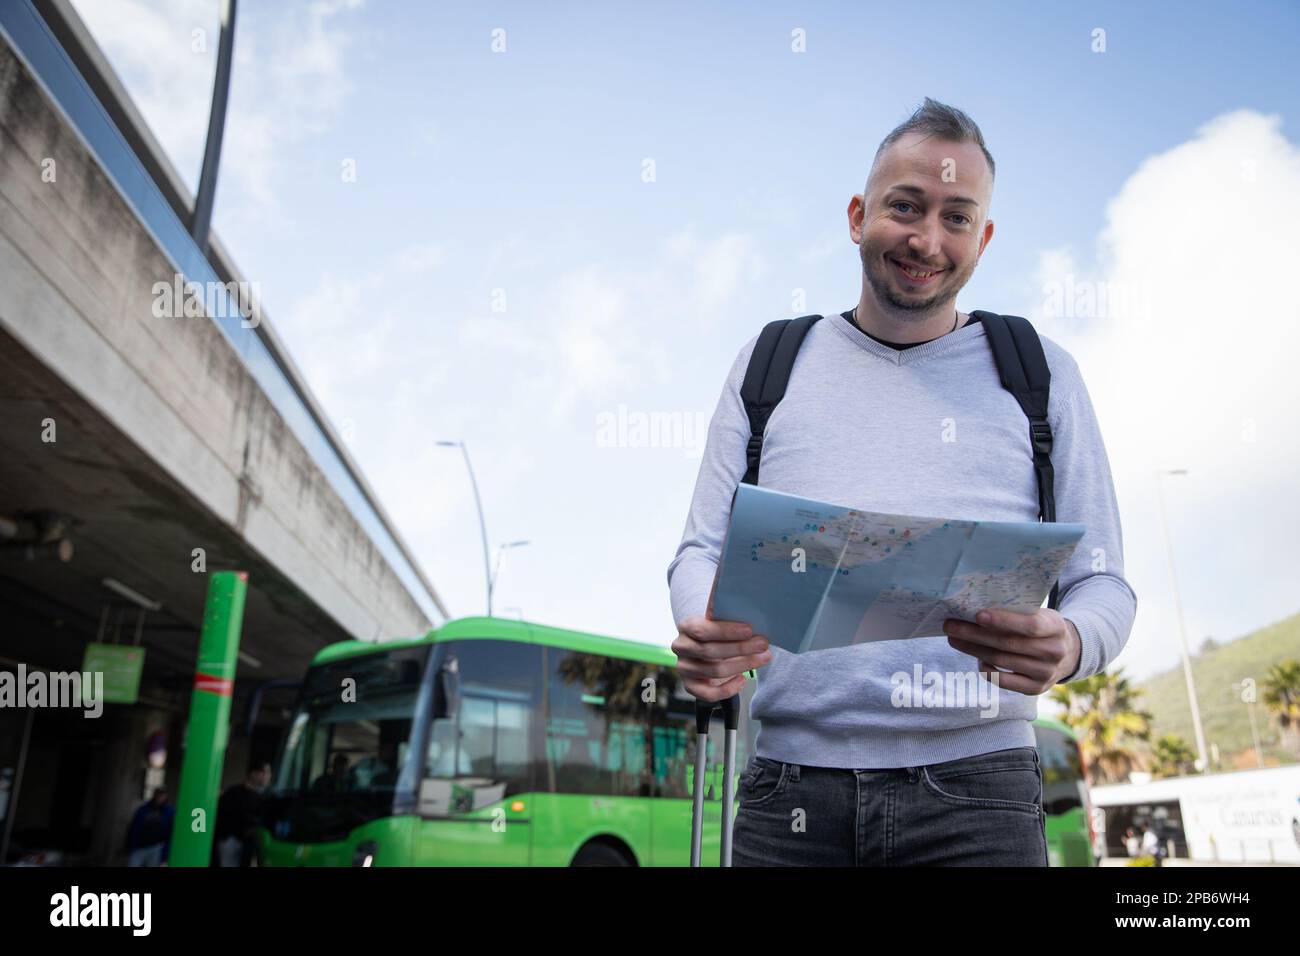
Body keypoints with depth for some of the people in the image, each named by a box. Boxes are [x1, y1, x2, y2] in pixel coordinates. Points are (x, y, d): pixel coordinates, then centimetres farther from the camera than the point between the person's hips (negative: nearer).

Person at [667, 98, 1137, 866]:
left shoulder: (1039, 373, 9)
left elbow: (1104, 582, 6)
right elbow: (702, 552, 7)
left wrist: (1067, 646, -17)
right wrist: (708, 636, -15)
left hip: (975, 791, 0)